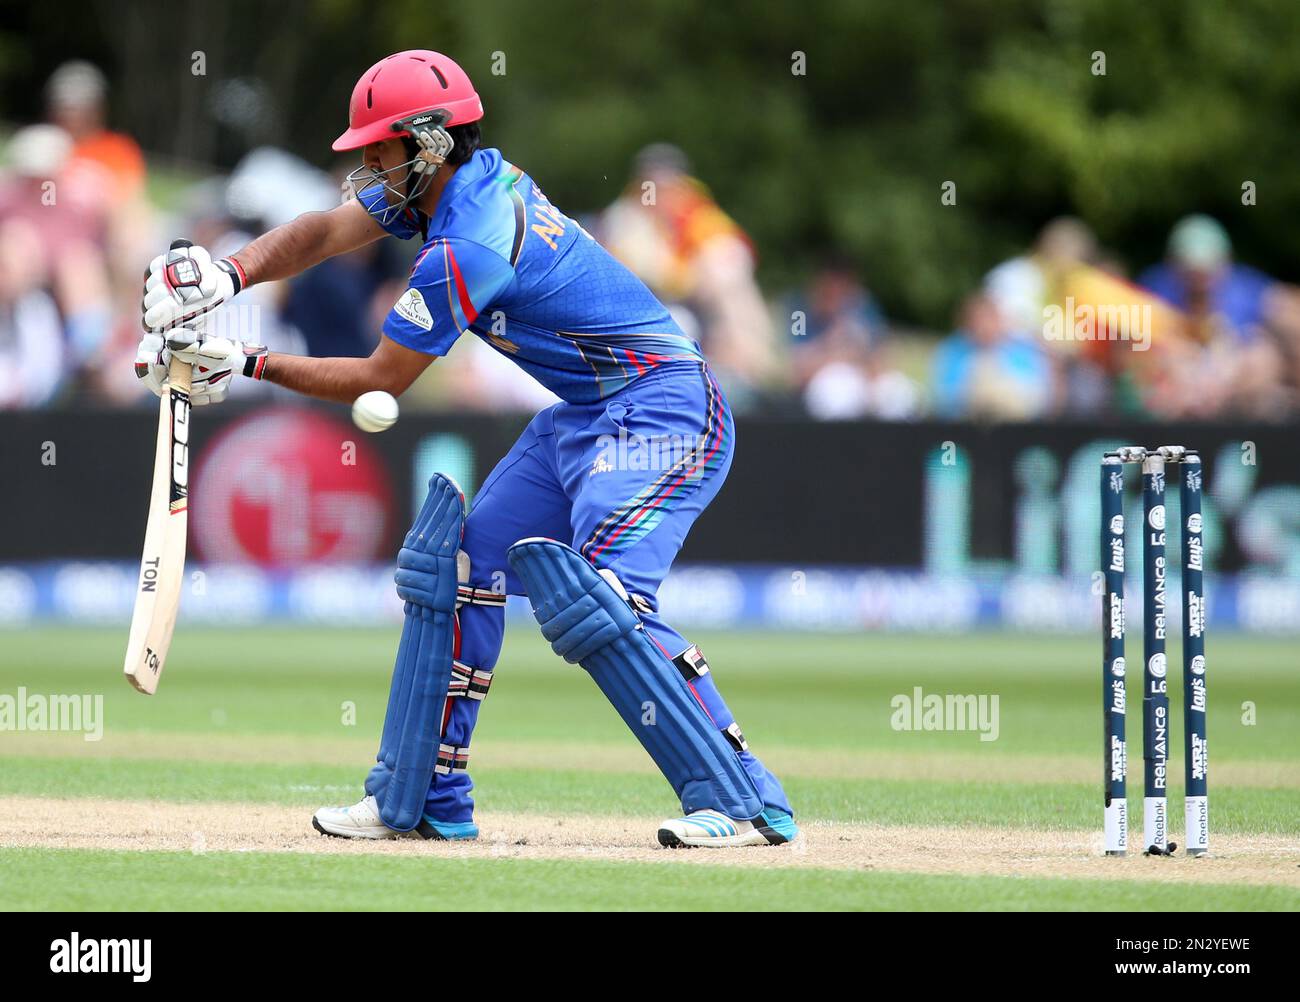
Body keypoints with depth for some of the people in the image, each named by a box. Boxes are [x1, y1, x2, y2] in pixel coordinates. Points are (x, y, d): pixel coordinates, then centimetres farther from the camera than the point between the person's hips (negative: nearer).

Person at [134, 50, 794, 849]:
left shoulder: (464, 250, -23)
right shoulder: (465, 177, 4)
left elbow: (380, 380, -13)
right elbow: (326, 232, 11)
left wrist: (249, 364, -8)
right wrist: (229, 275, -6)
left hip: (662, 407, -11)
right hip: (587, 414, 11)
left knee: (596, 598, -25)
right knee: (466, 564, 10)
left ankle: (747, 803, -25)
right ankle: (424, 801, 15)